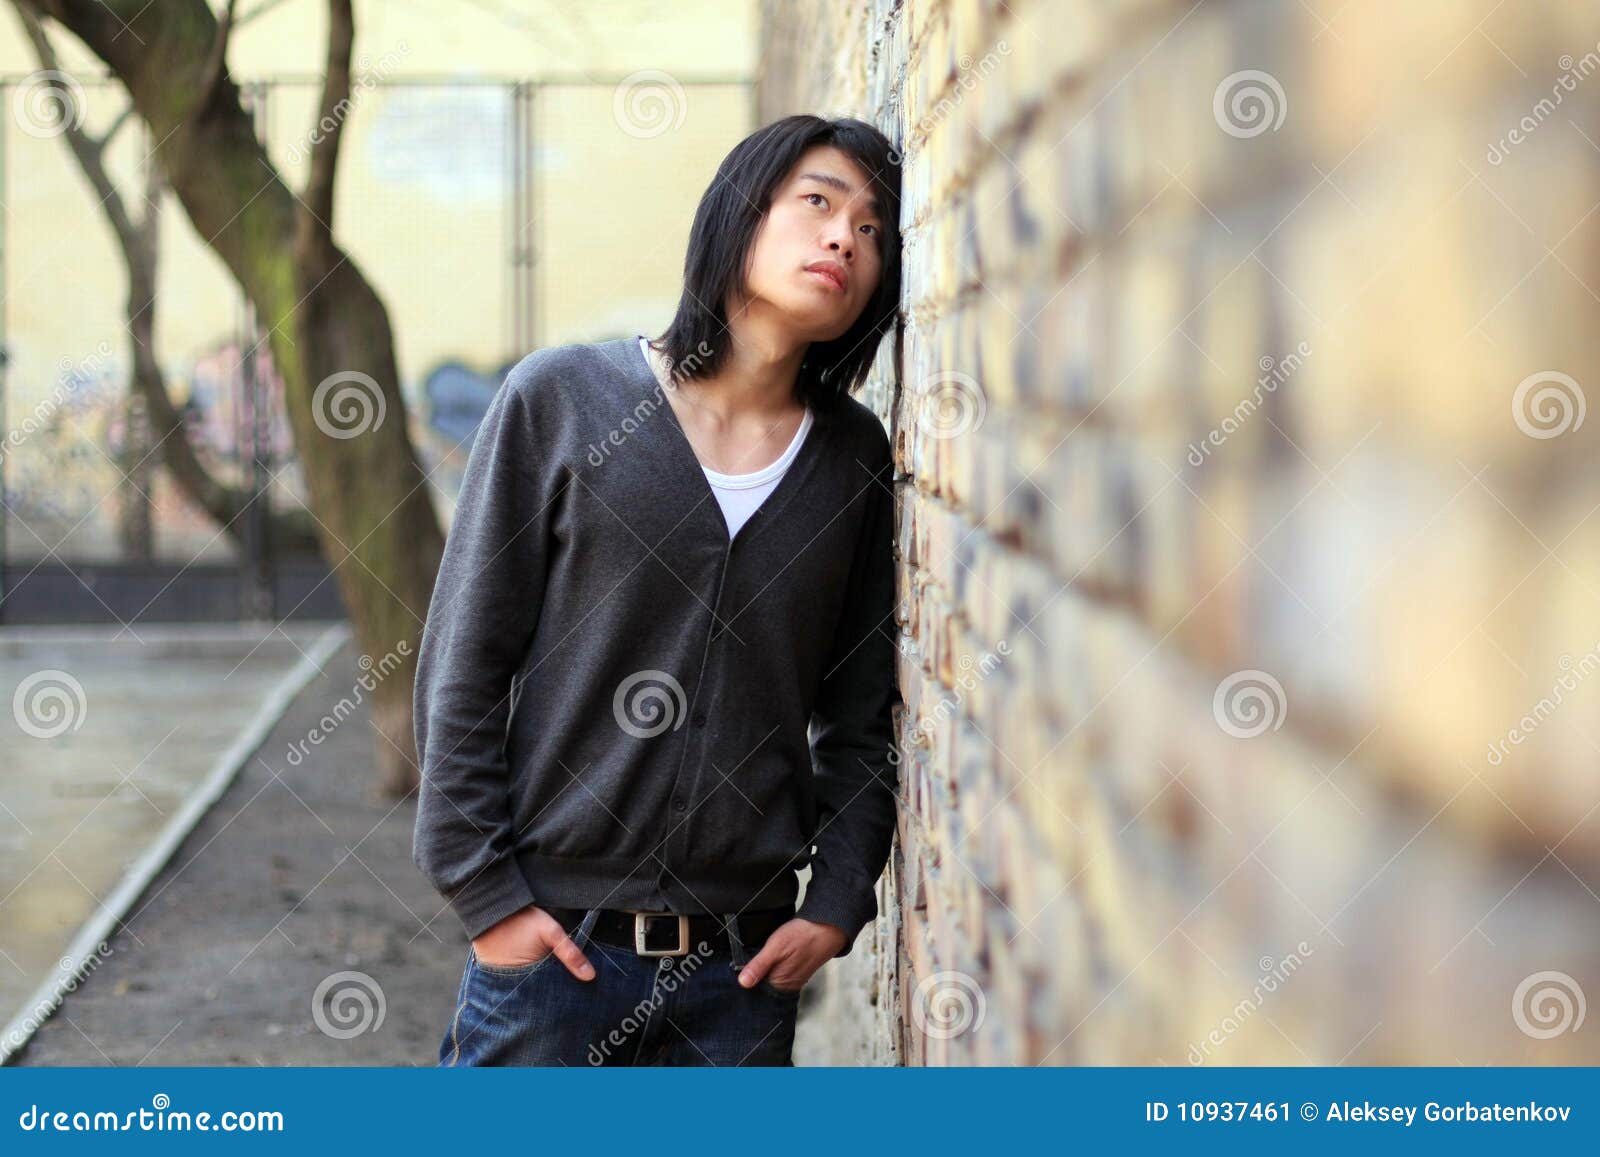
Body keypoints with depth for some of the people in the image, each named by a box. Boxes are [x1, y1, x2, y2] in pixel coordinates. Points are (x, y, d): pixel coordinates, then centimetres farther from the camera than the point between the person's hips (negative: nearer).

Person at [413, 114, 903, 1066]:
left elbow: (860, 714, 12)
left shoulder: (856, 457, 6)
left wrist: (839, 901, 1)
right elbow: (460, 672, -3)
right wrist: (485, 893, -7)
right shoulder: (559, 399, -3)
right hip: (551, 944, -3)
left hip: (748, 958, 3)